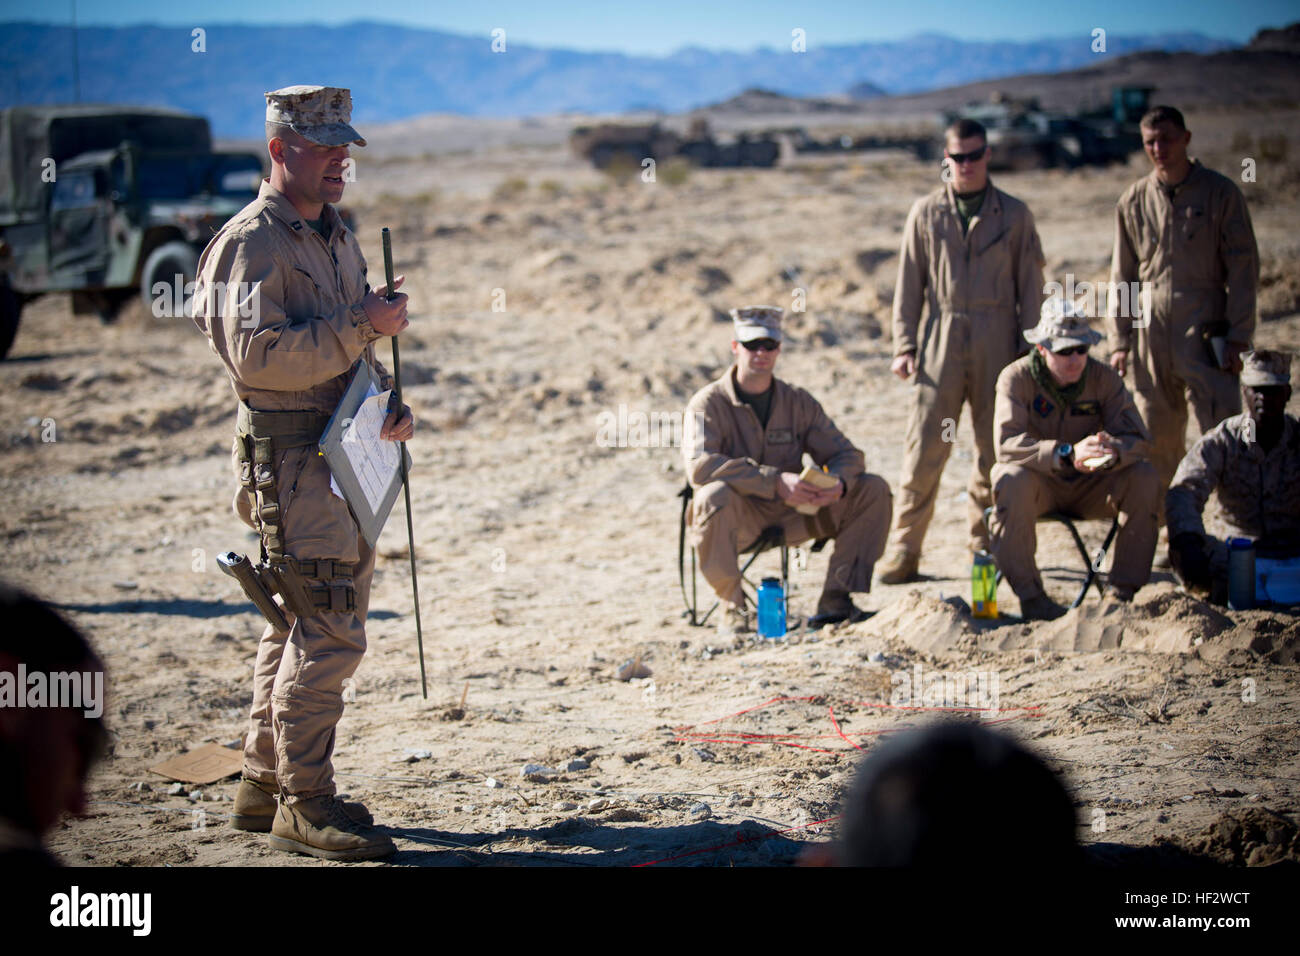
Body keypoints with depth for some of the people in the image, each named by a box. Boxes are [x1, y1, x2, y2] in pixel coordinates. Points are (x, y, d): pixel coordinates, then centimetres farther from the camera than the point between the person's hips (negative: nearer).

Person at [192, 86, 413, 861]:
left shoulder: (338, 238, 17)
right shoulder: (250, 244, -11)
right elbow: (258, 356, -23)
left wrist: (391, 405, 6)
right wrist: (362, 324, -21)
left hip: (347, 457, 9)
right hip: (292, 459, -9)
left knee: (303, 624, 13)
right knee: (328, 630, -11)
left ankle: (267, 785, 22)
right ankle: (304, 802, -4)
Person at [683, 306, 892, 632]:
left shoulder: (798, 402, 7)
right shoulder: (709, 403, -8)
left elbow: (846, 455, 6)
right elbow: (699, 466, -25)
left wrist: (838, 484, -21)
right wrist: (776, 482, -33)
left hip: (790, 516, 5)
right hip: (738, 518, -4)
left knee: (873, 490, -8)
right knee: (715, 494, -39)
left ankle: (836, 599, -8)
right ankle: (732, 606, -20)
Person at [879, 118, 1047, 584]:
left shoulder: (1013, 214, 8)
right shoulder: (926, 212, 9)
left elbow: (1030, 284, 8)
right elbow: (909, 283, 9)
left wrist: (1030, 347, 1)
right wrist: (904, 345, 1)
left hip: (997, 341, 1)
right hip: (941, 338, 0)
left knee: (996, 449, 5)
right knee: (924, 446, -6)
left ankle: (985, 546, 18)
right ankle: (905, 549, -3)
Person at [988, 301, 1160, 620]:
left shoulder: (1104, 378, -5)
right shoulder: (1017, 378, -14)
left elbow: (1138, 438, -13)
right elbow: (1008, 444, -28)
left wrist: (1113, 452, -39)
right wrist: (1068, 454, -43)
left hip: (1088, 486, 3)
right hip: (1039, 483, -3)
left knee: (1144, 478, -22)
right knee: (1012, 480, -36)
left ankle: (1122, 590, -15)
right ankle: (1030, 595, -24)